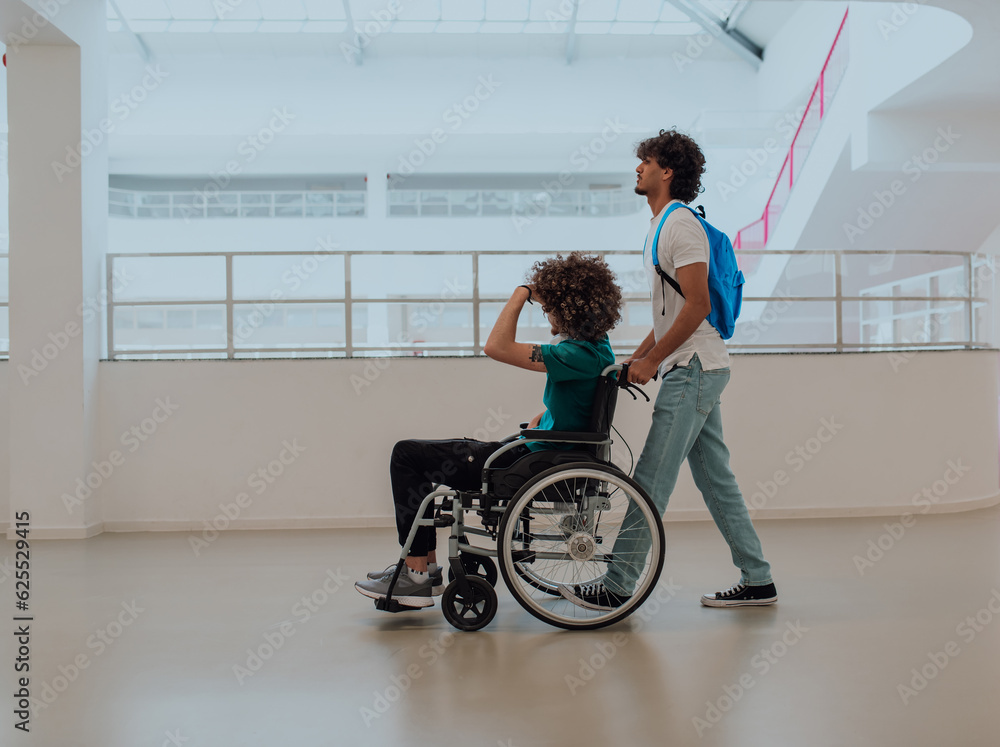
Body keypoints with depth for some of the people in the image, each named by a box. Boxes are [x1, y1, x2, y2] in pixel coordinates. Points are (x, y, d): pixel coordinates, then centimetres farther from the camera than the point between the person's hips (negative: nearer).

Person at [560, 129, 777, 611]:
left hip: (693, 369, -10)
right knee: (715, 477, 11)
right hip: (693, 368, 10)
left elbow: (697, 306, -20)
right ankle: (757, 581, 18)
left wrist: (652, 361, -17)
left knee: (651, 479, -7)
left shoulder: (680, 225, -12)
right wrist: (638, 357, 17)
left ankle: (618, 586, -2)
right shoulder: (661, 227, 20)